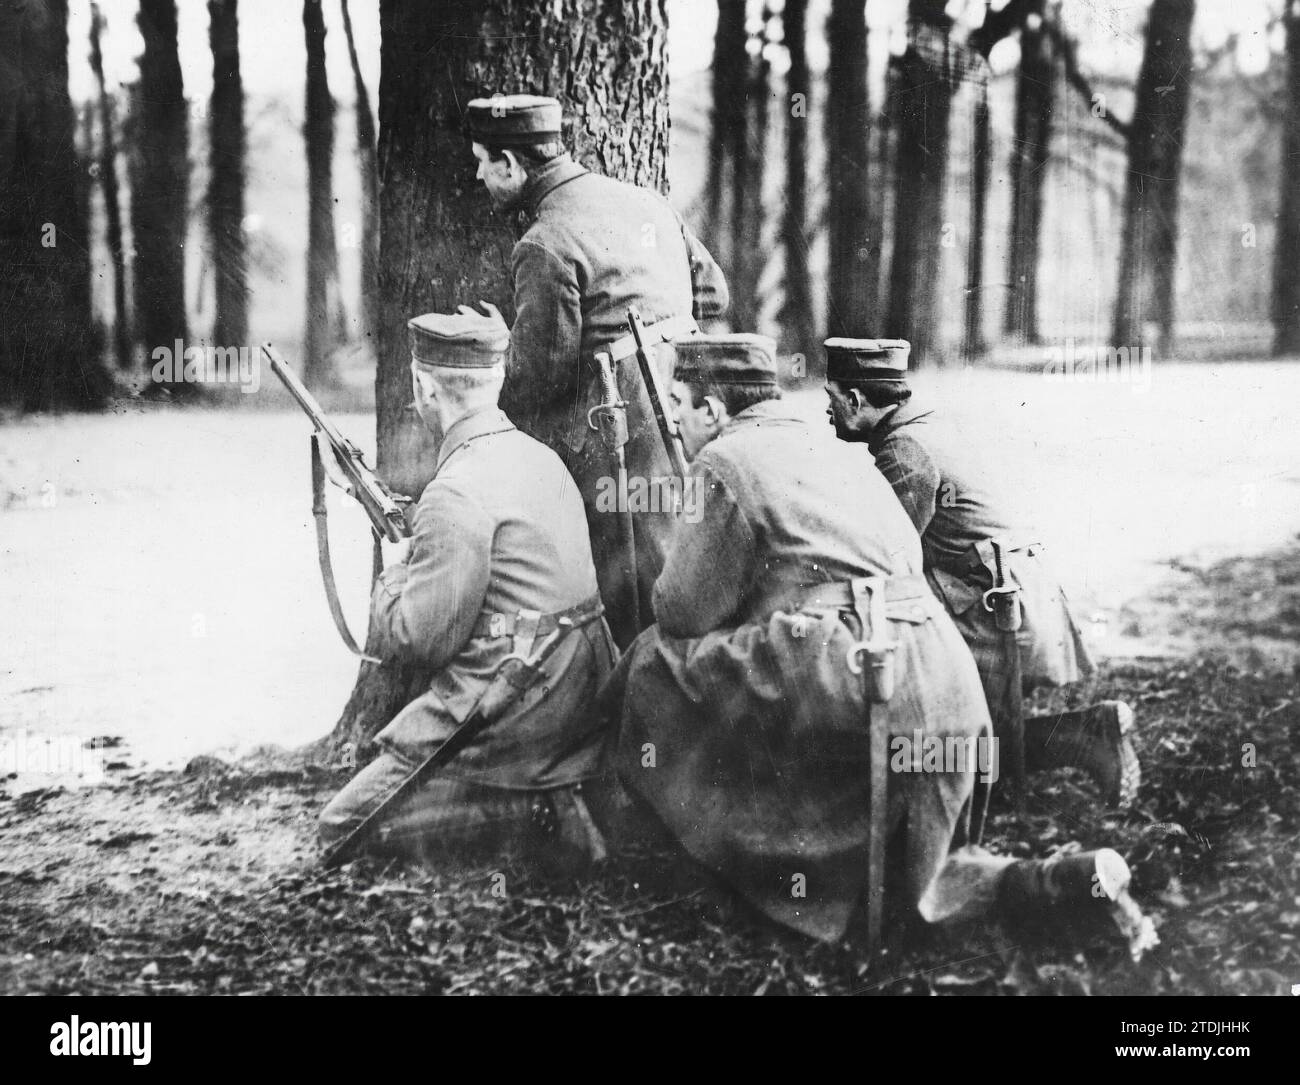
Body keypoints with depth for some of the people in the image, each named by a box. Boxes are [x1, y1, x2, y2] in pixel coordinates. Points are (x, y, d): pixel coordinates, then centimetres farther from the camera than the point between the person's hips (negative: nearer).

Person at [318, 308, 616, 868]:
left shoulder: (456, 493, -18)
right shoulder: (542, 457, 9)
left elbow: (418, 639, -14)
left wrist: (391, 581, 5)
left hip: (508, 726, -9)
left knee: (342, 829, 0)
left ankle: (531, 815, -9)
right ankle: (553, 801, 8)